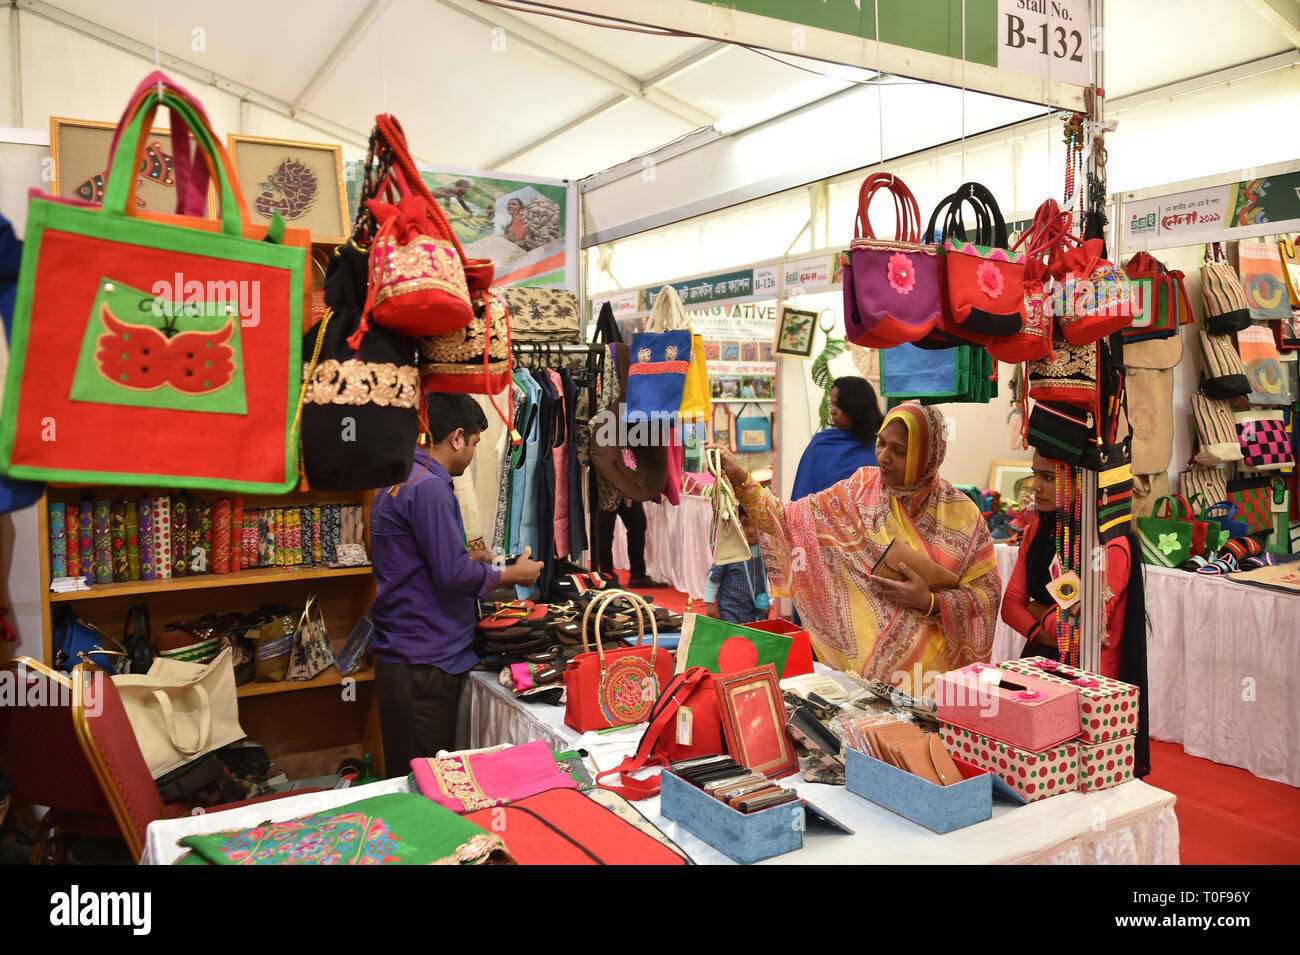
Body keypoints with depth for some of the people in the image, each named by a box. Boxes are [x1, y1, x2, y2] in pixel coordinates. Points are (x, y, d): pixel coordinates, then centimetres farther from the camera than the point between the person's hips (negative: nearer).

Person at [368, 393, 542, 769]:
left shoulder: (401, 479, 15)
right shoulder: (429, 487, -18)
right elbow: (453, 574, -21)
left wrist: (468, 557, 22)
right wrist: (512, 574, -7)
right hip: (423, 663, -10)